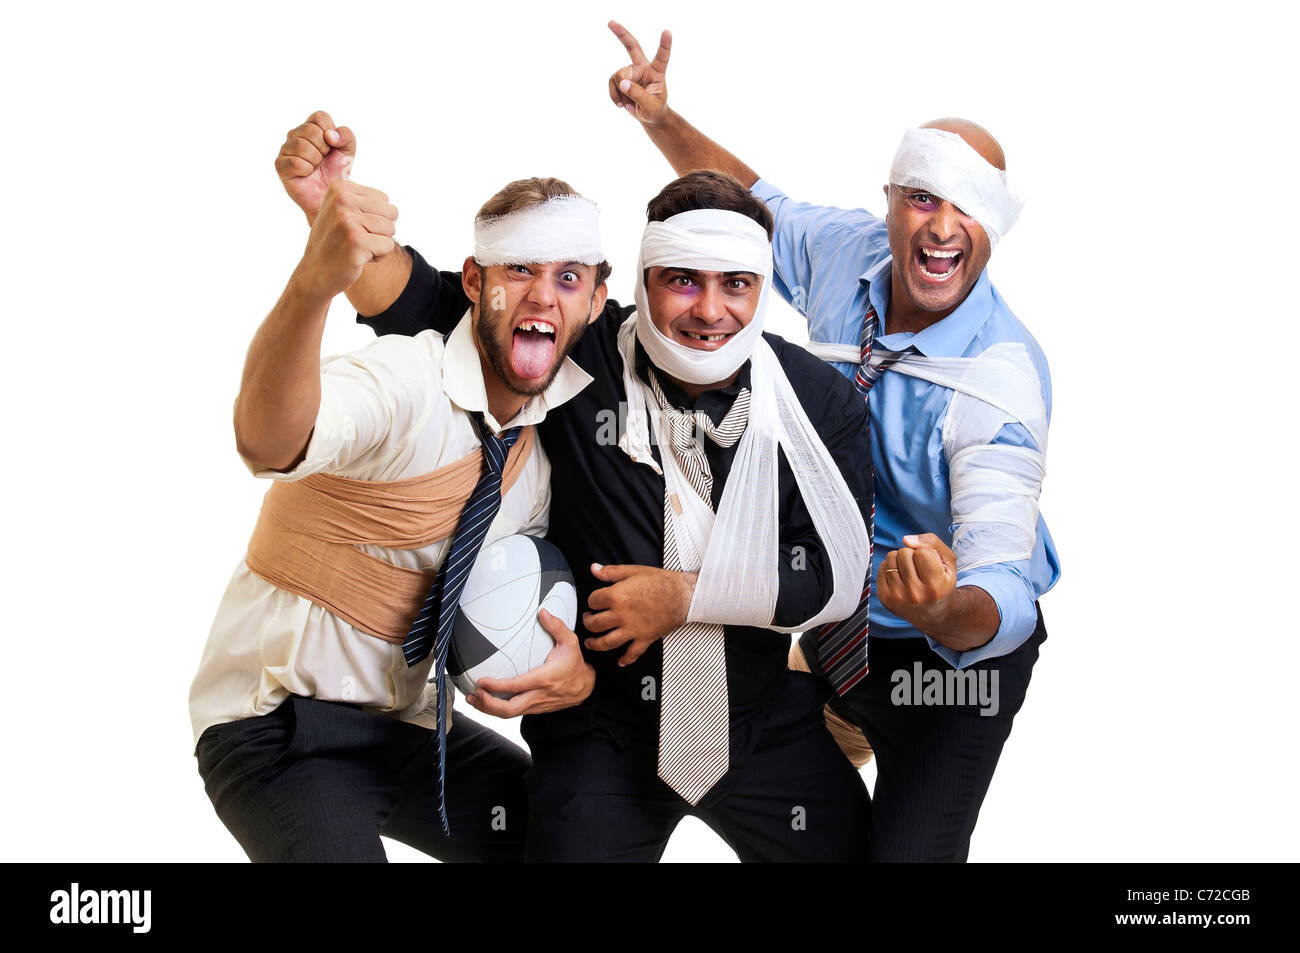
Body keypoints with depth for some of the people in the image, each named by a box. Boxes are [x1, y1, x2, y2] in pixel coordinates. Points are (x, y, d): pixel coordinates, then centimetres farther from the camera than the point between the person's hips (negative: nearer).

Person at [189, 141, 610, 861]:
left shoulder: (556, 429, 0)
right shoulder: (404, 383, -23)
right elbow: (268, 443, -45)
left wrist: (581, 667, -11)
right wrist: (313, 283, -64)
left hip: (409, 722, 7)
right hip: (281, 724, -7)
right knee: (338, 848, -30)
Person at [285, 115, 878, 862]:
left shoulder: (822, 401, -8)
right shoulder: (582, 360, -11)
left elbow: (839, 573, -8)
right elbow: (418, 301, -10)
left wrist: (688, 595, -16)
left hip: (766, 727, 2)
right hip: (604, 732, -2)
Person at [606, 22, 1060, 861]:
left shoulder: (1002, 379, -32)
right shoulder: (849, 251, -13)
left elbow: (1003, 602, -41)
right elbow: (759, 208, 11)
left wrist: (946, 612, -63)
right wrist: (662, 120, -1)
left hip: (956, 649, -6)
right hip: (832, 619, 6)